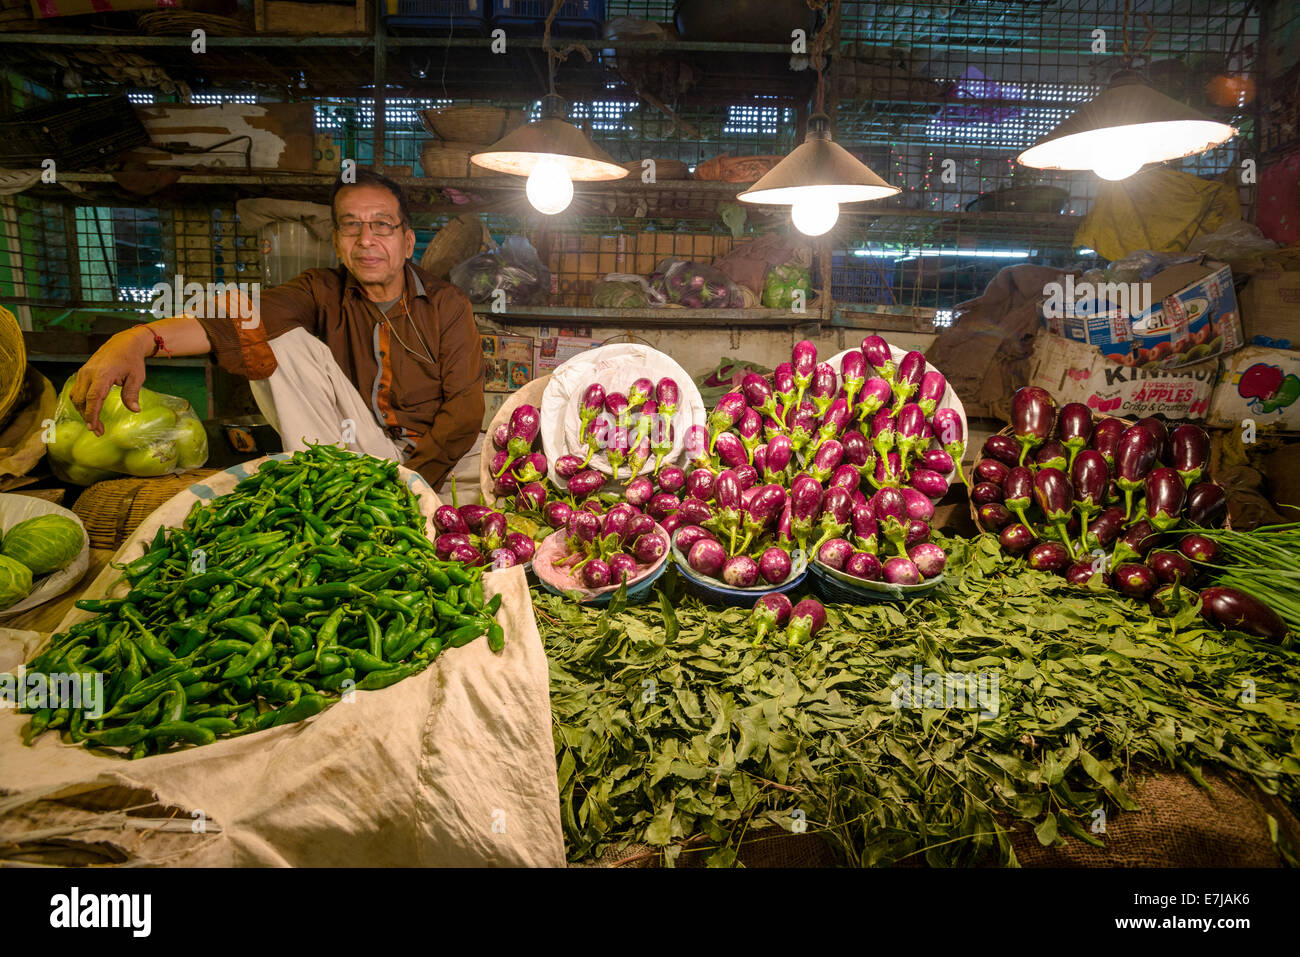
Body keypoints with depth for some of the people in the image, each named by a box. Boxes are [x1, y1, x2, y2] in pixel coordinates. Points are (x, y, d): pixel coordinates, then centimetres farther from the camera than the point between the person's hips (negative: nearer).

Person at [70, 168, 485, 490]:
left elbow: (465, 409, -9)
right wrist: (142, 338, -41)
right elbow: (248, 316, -21)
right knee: (288, 340, -16)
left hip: (431, 455, -2)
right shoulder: (322, 294, 0)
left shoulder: (448, 306, -3)